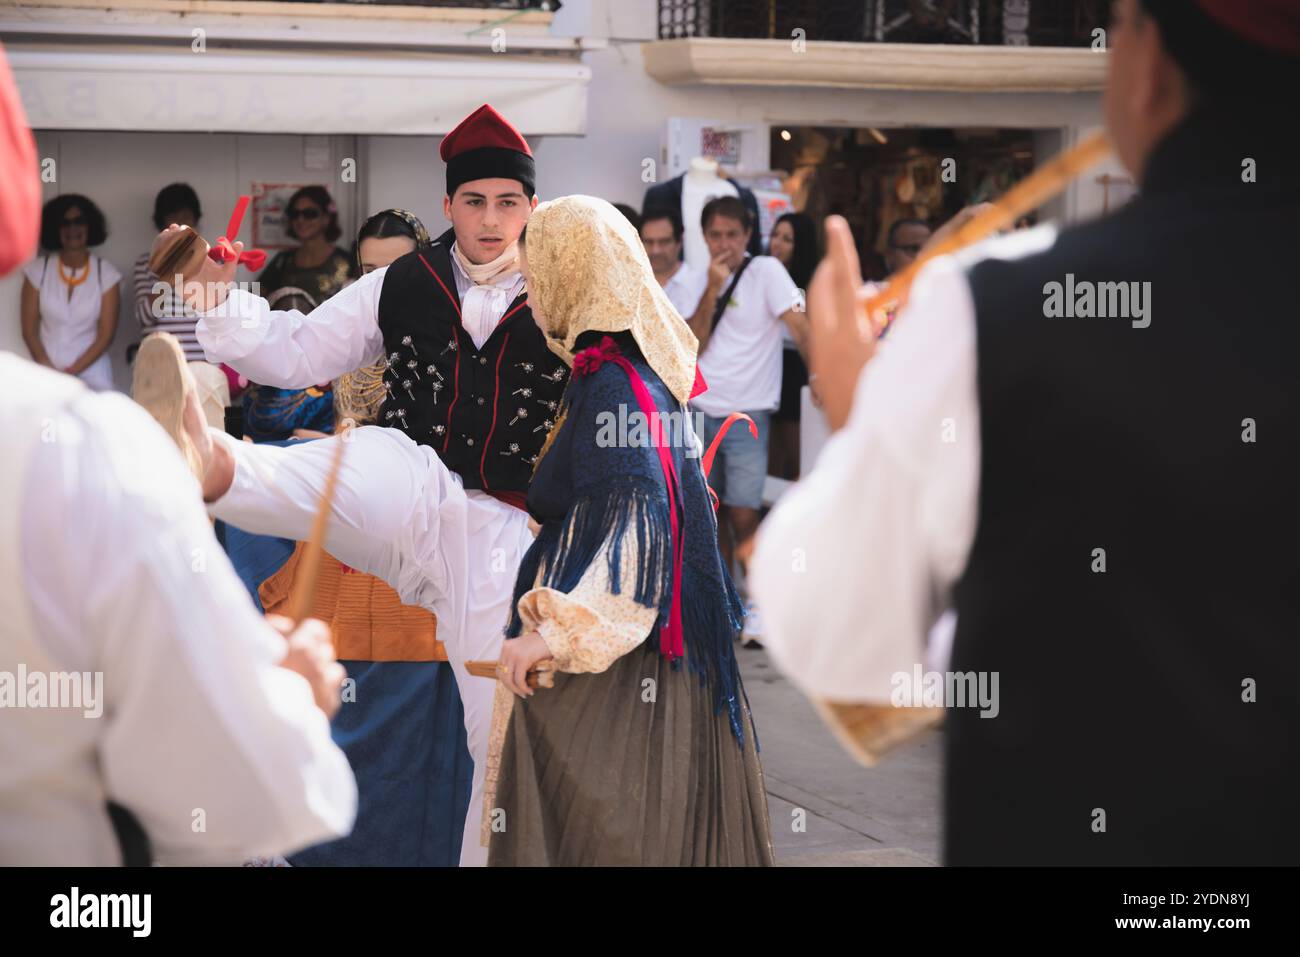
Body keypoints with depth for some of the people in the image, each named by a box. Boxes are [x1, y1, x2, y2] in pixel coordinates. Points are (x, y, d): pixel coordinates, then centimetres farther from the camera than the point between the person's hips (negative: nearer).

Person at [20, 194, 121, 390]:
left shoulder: (105, 272, 0)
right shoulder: (38, 270, 3)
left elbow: (106, 335, -2)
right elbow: (29, 330, 2)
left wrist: (71, 372, -9)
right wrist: (51, 373, -9)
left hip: (92, 374, 0)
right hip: (46, 373, 0)